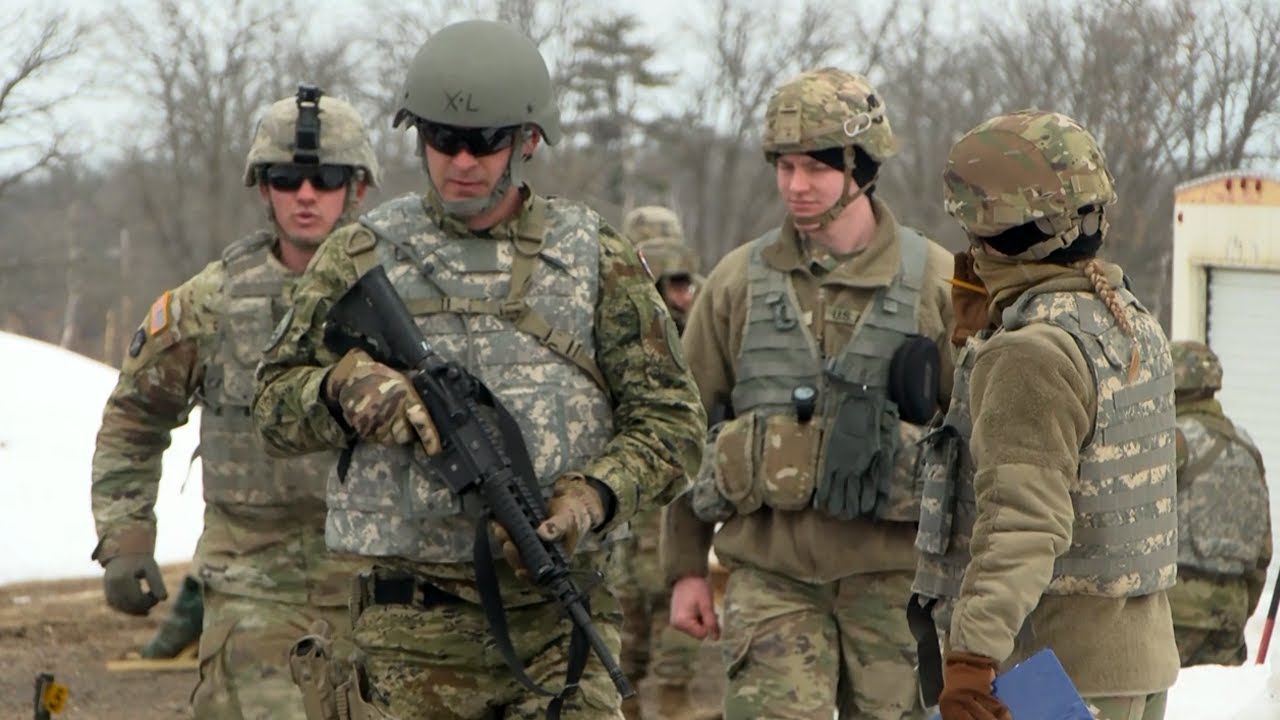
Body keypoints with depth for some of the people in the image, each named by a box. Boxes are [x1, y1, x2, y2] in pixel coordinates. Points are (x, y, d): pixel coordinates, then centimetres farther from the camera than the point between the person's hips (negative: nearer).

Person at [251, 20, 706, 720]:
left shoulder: (594, 257, 7)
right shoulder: (364, 255, 8)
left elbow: (670, 418, 5)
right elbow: (275, 401, 10)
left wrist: (592, 496, -14)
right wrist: (347, 387, -12)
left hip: (560, 617, 0)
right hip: (414, 627, 0)